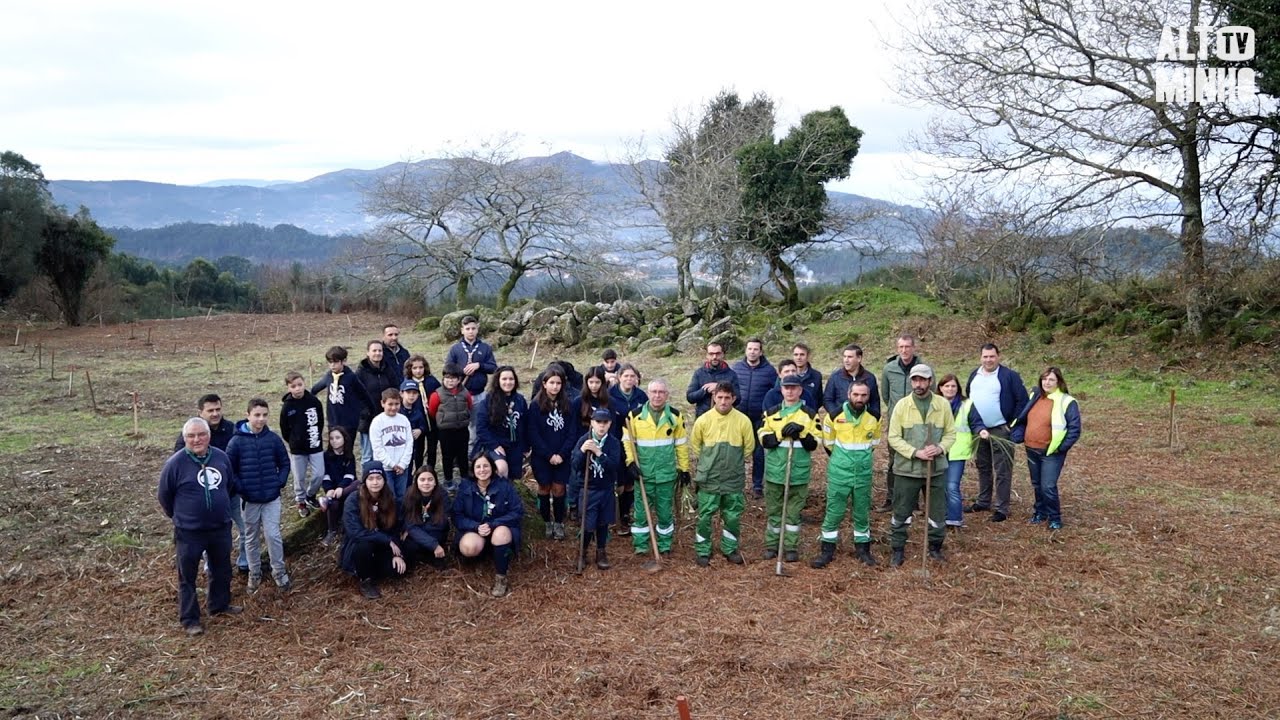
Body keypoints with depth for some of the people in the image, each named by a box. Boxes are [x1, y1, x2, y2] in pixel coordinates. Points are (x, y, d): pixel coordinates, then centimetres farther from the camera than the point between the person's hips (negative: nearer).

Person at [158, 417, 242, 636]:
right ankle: (190, 619, 21)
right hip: (189, 531, -4)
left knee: (222, 570, 20)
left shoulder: (222, 457, -4)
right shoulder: (175, 463, -16)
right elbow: (163, 495, -3)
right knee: (187, 576, 8)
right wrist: (179, 516, 7)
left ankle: (220, 604, 40)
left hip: (221, 527, 4)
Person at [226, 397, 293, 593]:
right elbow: (229, 469, -5)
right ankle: (254, 574, 28)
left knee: (273, 535, -1)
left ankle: (279, 572, 15)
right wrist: (240, 487, -11)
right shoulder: (237, 441, -11)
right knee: (252, 539, 13)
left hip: (272, 498, 0)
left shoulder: (274, 439, -5)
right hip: (249, 500, 0)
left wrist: (279, 482, -5)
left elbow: (284, 463, 6)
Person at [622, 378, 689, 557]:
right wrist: (631, 463, -9)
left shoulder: (675, 416, 0)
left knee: (665, 511, 10)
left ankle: (665, 545, 25)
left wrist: (684, 468, 7)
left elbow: (682, 444, 6)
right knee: (641, 511, 6)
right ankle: (640, 545, 19)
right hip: (643, 473, -1)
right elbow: (627, 441, 1)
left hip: (667, 474, 1)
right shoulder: (635, 414, -5)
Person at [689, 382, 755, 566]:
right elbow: (695, 445, 7)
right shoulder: (703, 420, -8)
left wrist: (734, 462, 10)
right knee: (705, 516, 4)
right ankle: (703, 552, 17)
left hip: (734, 480, 1)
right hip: (709, 479, -1)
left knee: (733, 516, 11)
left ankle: (730, 549, 28)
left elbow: (749, 446, 6)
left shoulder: (743, 421, -8)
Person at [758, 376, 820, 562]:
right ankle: (771, 545, 20)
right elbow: (764, 439, -4)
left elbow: (813, 444, -2)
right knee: (773, 510, 9)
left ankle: (791, 547, 16)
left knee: (794, 512, 6)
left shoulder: (810, 415, 2)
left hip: (799, 472, -1)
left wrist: (801, 432, -18)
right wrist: (782, 433, -17)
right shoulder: (770, 413, 6)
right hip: (774, 471, 1)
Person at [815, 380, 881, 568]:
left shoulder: (874, 417, -1)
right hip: (839, 472, -2)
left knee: (862, 512, 12)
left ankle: (863, 548, 26)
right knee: (834, 512, 1)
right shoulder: (835, 415, -8)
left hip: (863, 473, 2)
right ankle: (827, 551, 11)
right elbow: (827, 442, 6)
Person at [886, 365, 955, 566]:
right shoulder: (902, 405, -6)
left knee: (938, 512, 13)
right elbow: (894, 438, -7)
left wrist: (940, 448, -16)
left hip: (936, 468, 2)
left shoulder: (943, 404, -1)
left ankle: (935, 547, 33)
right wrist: (915, 452, -18)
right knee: (901, 512, 7)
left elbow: (951, 433, 4)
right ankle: (898, 550, 21)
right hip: (907, 469, -2)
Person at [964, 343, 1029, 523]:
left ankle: (1002, 508, 4)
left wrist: (1014, 423, -12)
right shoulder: (974, 375, 8)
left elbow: (1022, 400, -10)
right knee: (982, 467, 17)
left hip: (1001, 430, -6)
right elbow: (968, 396, 20)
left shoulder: (1009, 376, -10)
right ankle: (982, 501, 29)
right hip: (978, 430, 6)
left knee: (1002, 470, -2)